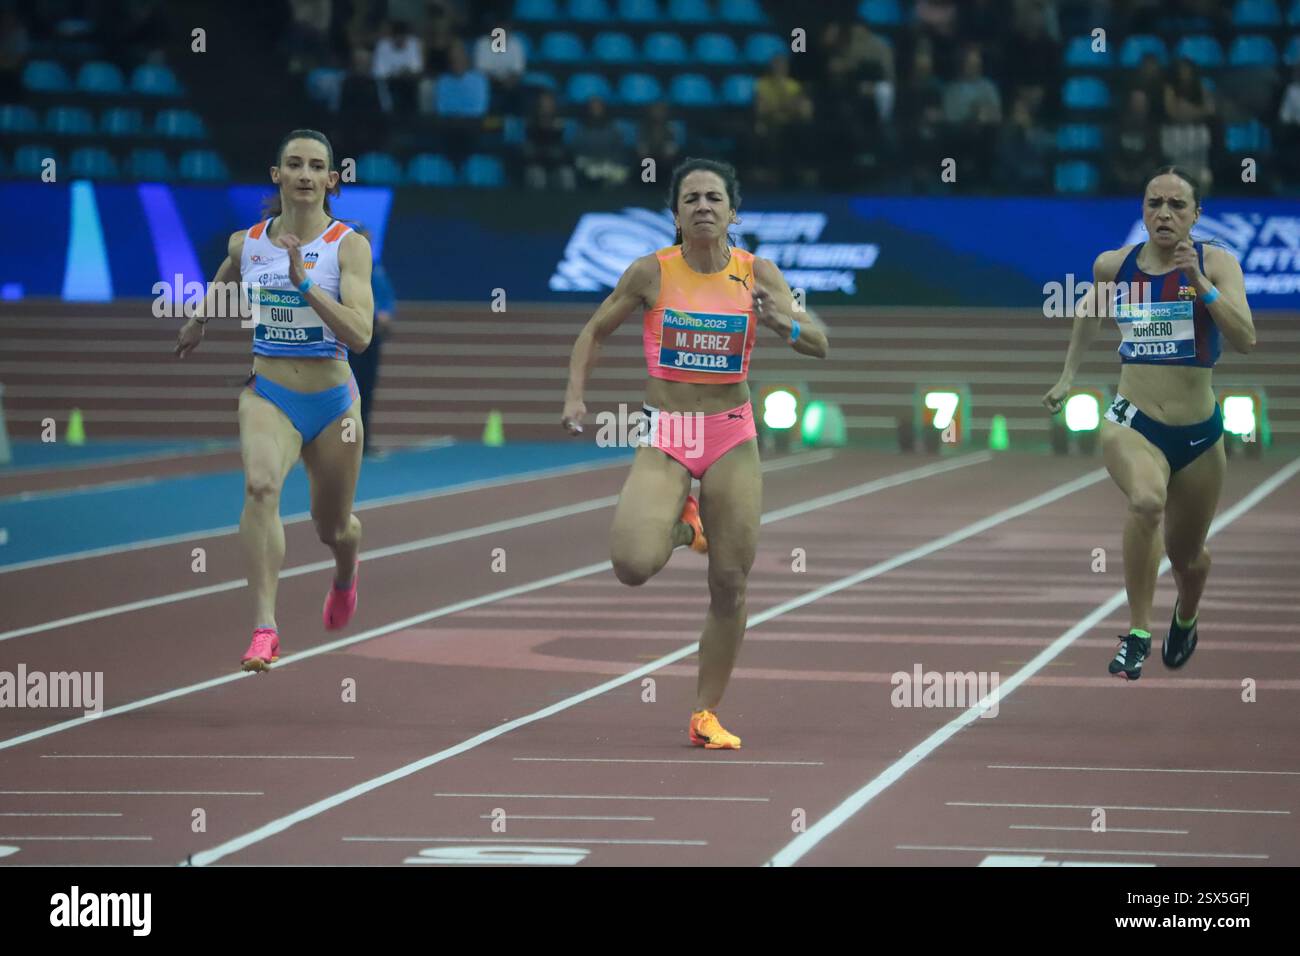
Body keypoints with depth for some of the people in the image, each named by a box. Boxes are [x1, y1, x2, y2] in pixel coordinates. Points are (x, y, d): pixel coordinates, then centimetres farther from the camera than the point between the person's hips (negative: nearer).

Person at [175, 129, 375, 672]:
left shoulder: (349, 246, -10)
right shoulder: (247, 243, 0)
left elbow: (359, 335, -22)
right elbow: (222, 283, 26)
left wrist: (304, 281, -29)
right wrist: (198, 322, 33)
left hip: (333, 401, -1)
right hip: (268, 396, 1)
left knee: (332, 528, 17)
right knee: (261, 484, -31)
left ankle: (345, 576, 57)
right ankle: (264, 628, -37)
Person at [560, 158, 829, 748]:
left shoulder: (757, 274, -2)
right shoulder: (651, 273, -4)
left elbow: (819, 345, -5)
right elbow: (595, 331, 9)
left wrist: (783, 323, -26)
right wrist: (575, 395, -4)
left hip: (732, 438, 1)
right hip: (665, 438, -1)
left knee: (730, 585, 1)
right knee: (632, 564, -23)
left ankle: (707, 715, 16)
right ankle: (681, 527, 14)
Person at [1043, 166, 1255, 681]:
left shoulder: (1216, 263, -8)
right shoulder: (1113, 265, -2)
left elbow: (1245, 339, -21)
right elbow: (1089, 316, 21)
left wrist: (1200, 284, -29)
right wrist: (1067, 377, 19)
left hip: (1199, 434, 1)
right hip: (1132, 424, -1)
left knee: (1186, 554, 17)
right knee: (1146, 501, -35)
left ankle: (1185, 618, 54)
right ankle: (1137, 634, -28)